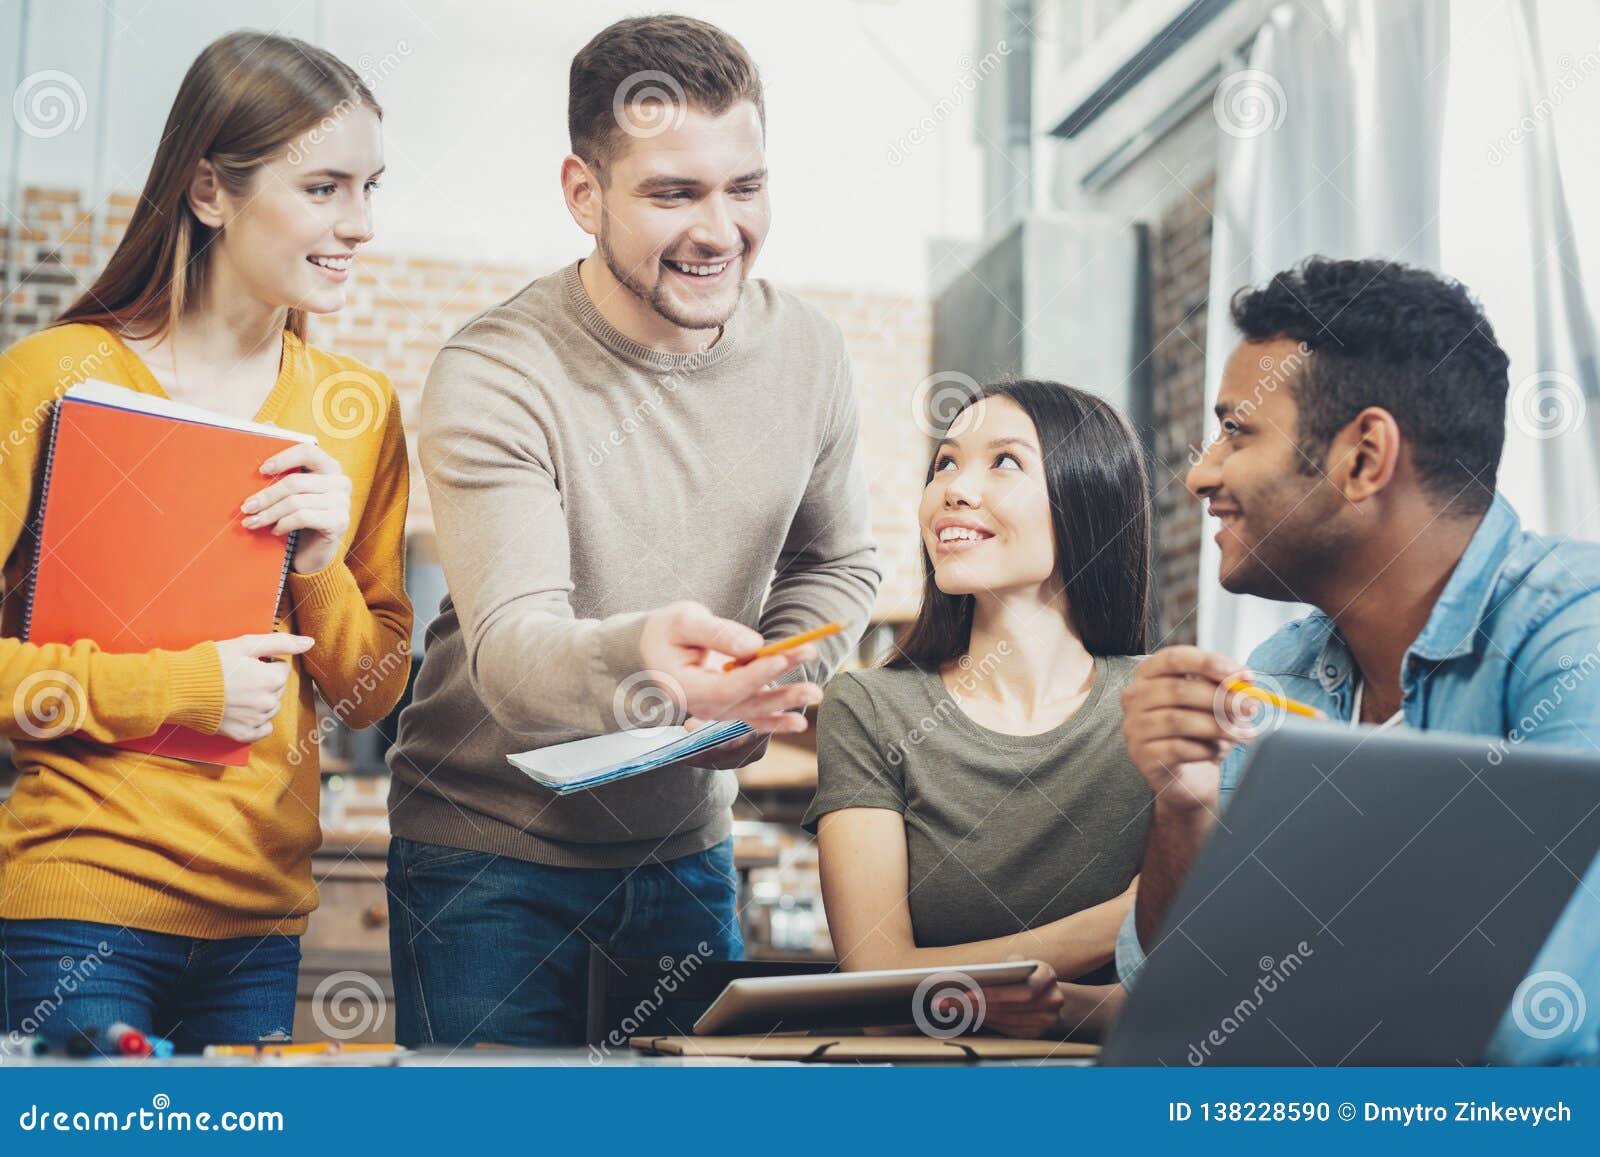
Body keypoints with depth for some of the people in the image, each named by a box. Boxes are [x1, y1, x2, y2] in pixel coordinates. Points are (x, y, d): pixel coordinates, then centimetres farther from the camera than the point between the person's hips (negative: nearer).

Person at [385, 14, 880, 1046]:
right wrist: (639, 659, -52)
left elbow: (838, 565, 12)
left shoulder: (810, 355, -3)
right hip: (489, 847, -4)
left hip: (687, 840, 5)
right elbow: (511, 655, -29)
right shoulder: (495, 377, -19)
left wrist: (764, 694, -8)